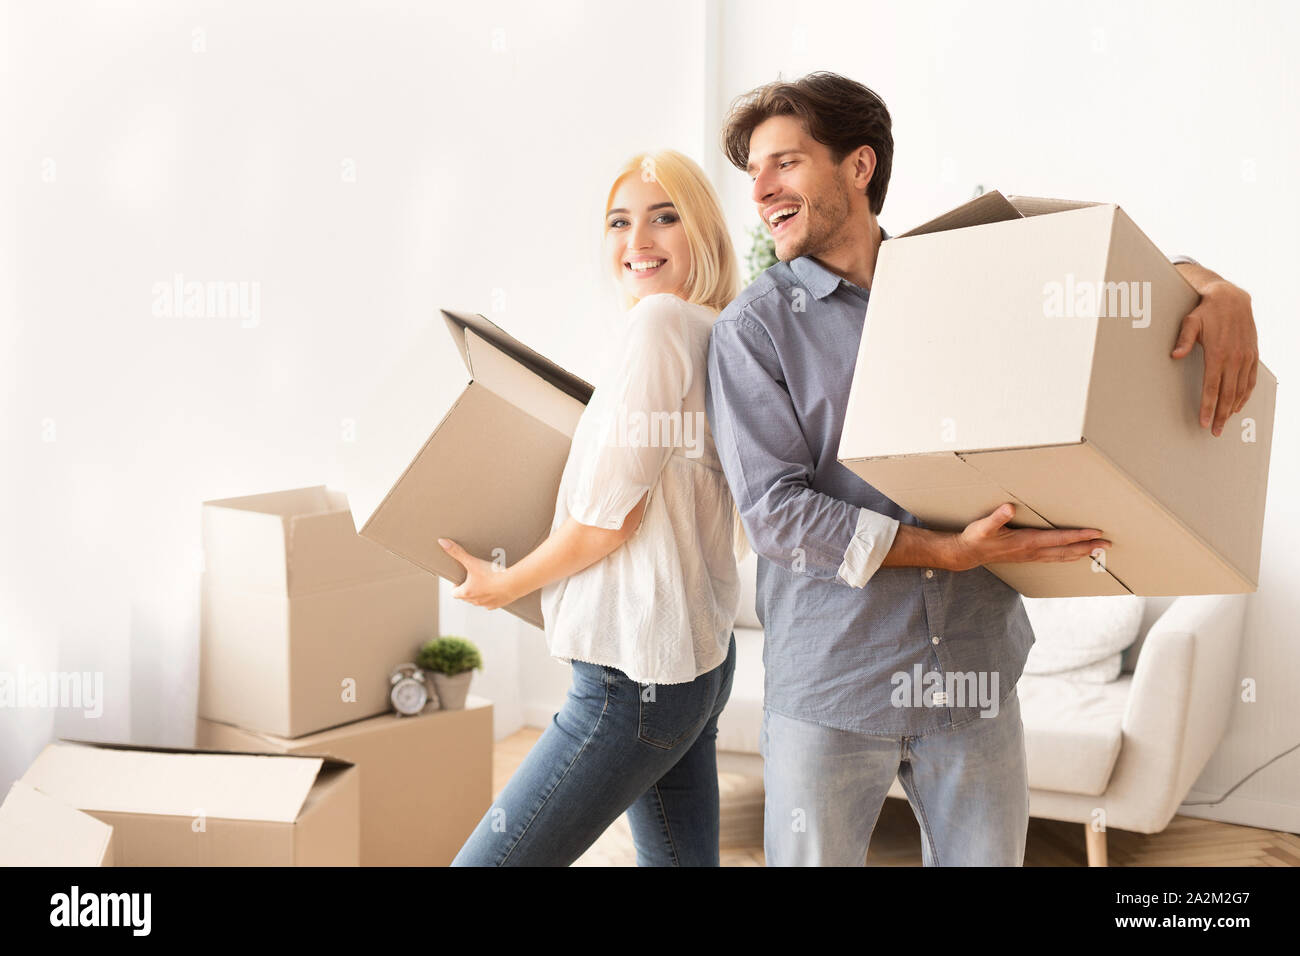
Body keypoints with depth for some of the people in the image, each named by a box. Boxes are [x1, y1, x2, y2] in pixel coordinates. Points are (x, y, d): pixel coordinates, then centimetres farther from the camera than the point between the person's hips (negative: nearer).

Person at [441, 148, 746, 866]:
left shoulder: (658, 322, -16)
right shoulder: (718, 334, 11)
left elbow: (607, 516, -16)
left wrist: (504, 583, -2)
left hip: (634, 678, -10)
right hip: (698, 655, 10)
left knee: (484, 859, -3)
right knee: (680, 859, 16)